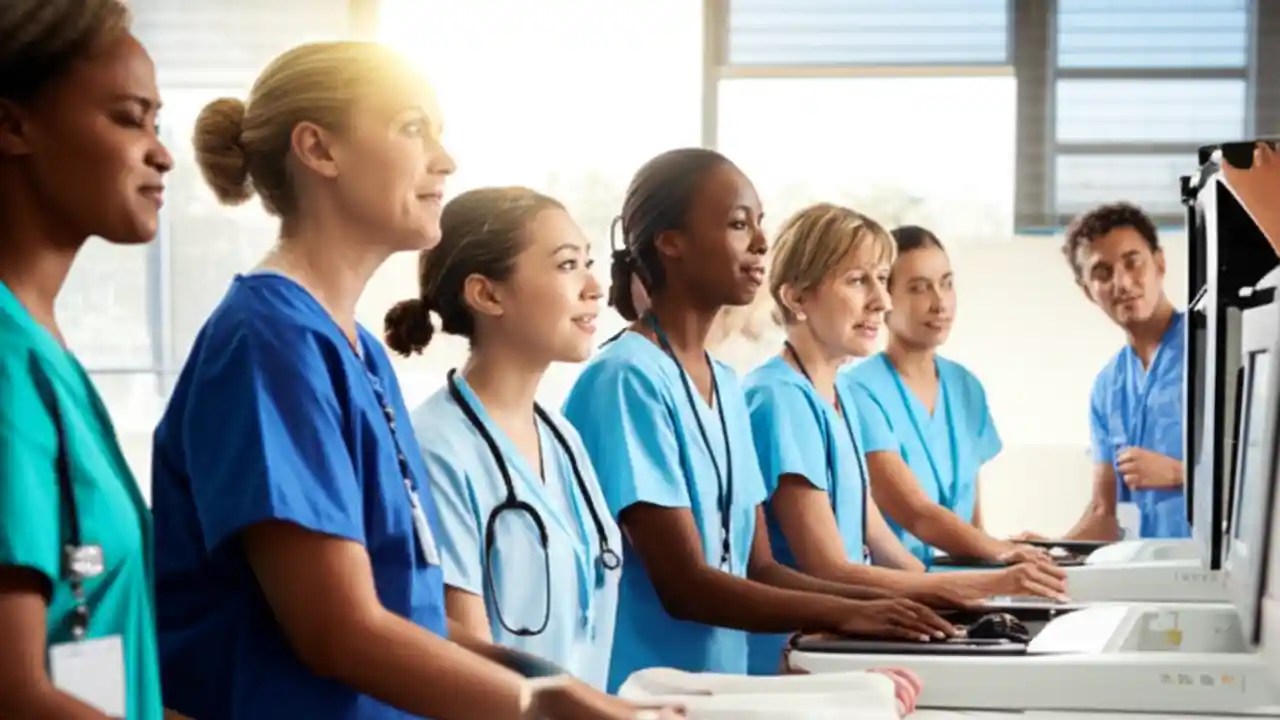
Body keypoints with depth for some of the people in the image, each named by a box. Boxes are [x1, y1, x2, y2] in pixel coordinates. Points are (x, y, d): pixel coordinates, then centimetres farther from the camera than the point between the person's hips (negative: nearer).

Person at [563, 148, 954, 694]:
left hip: (719, 688, 7)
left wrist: (879, 604, -2)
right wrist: (845, 615, -17)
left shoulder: (725, 385, 11)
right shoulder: (627, 379, -12)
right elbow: (685, 587, -16)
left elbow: (757, 568, 11)